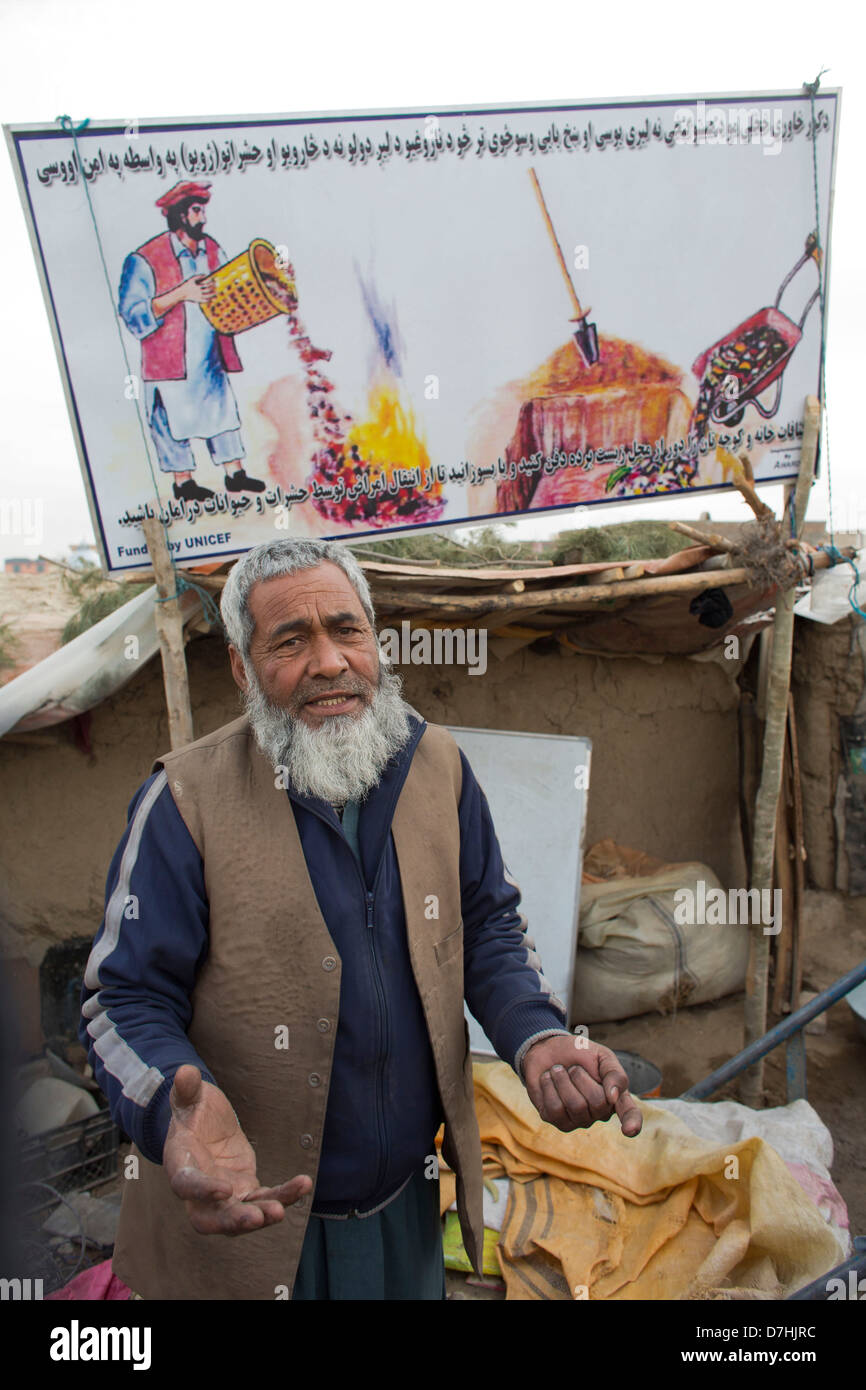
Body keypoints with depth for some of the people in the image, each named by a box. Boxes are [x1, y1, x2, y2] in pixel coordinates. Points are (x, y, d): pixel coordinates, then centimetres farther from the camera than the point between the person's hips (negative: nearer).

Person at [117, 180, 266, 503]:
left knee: (223, 409, 9)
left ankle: (234, 474, 20)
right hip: (171, 360, -5)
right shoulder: (145, 260, -10)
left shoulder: (213, 250, 9)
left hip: (210, 356, 6)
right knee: (175, 418, 1)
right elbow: (133, 312, -16)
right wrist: (181, 294, -24)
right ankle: (183, 482, 14)